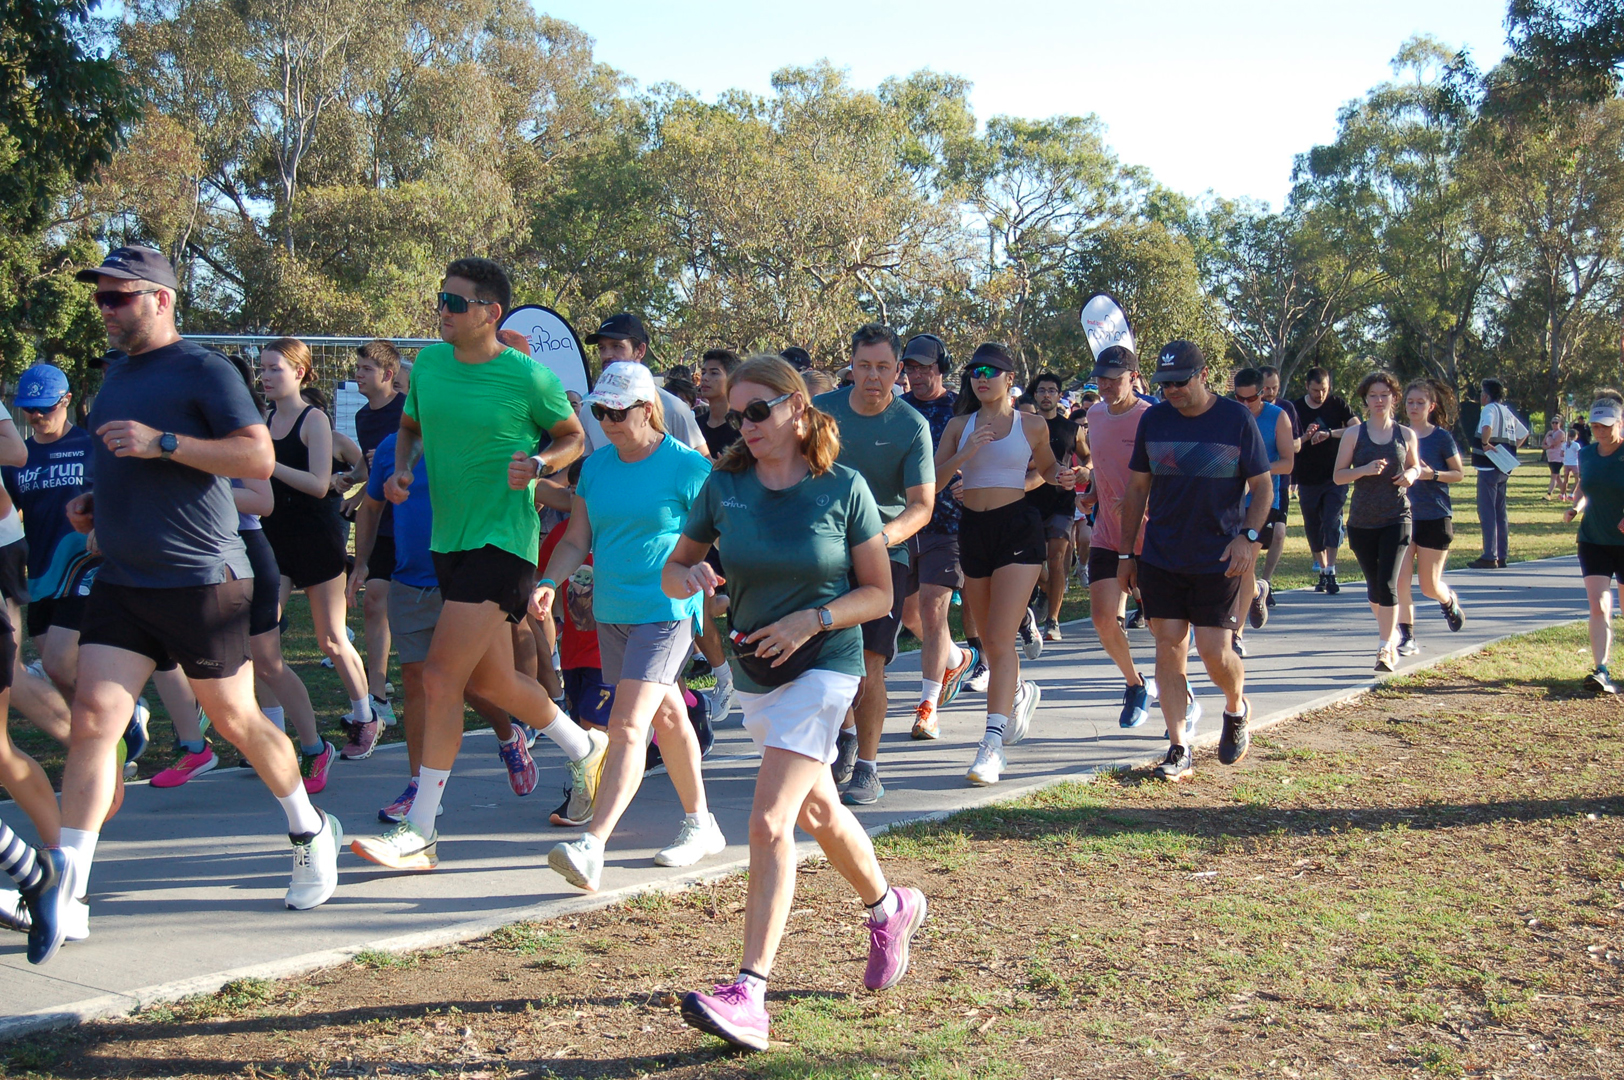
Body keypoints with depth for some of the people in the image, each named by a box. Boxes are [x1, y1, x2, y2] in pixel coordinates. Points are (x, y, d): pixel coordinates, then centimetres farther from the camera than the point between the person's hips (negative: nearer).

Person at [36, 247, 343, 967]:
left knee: (236, 721, 5)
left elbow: (259, 457, -17)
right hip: (121, 582, 6)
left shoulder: (203, 370, -7)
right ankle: (66, 891, -7)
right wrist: (93, 504, 11)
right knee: (92, 717, -7)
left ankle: (311, 833, 29)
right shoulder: (115, 376, 18)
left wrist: (161, 443, -24)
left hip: (202, 580, -6)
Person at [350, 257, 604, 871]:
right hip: (450, 539, 8)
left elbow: (574, 437, 3)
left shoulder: (528, 377, -11)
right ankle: (585, 747, 42)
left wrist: (538, 464, -17)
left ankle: (420, 832, -5)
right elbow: (410, 428, 20)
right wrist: (401, 469, 0)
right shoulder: (429, 363, 5)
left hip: (502, 541, -7)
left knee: (441, 677, -13)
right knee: (491, 680, 17)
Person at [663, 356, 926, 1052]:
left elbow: (879, 594, -5)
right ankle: (890, 908, 47)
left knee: (769, 821, -18)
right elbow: (673, 570, 6)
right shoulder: (725, 486, -1)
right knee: (817, 811, 22)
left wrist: (812, 620, -20)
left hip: (824, 664, -6)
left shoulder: (843, 489, -10)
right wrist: (691, 577, -18)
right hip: (754, 671, 6)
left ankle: (749, 993, -20)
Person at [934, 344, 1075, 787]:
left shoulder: (1032, 426, 3)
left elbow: (1046, 467, 20)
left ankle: (993, 742, -18)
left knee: (1000, 639, -15)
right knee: (990, 640, 15)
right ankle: (1021, 693, 46)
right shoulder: (959, 426, 8)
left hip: (1018, 528, -4)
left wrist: (1061, 477, -2)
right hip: (972, 530, 4)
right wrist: (965, 454, -13)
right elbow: (932, 483, 2)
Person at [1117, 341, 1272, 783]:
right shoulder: (1153, 420, 5)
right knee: (1168, 647, -1)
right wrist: (1126, 552, 10)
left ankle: (1236, 709, 28)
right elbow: (1137, 488, 11)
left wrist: (1249, 535, -15)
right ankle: (1179, 748, 5)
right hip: (1161, 558, 3)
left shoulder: (1237, 419, -4)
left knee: (1214, 651, -5)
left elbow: (1262, 486, 1)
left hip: (1218, 559, -3)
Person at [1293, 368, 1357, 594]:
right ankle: (1322, 571, 19)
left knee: (1332, 521, -12)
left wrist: (1329, 434, -24)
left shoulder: (1337, 405, 0)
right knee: (1312, 527, 6)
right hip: (1307, 479, 2)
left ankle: (1331, 572, -11)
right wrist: (1305, 437, -19)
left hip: (1335, 477, -2)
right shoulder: (1295, 408, 1)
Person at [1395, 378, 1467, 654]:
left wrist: (1432, 474, -17)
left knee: (1429, 586, 2)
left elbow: (1459, 474, 0)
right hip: (1404, 515, 3)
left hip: (1435, 518, -3)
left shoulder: (1442, 437, -4)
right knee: (1401, 579, -10)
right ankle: (1407, 638, -1)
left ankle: (1449, 601, 37)